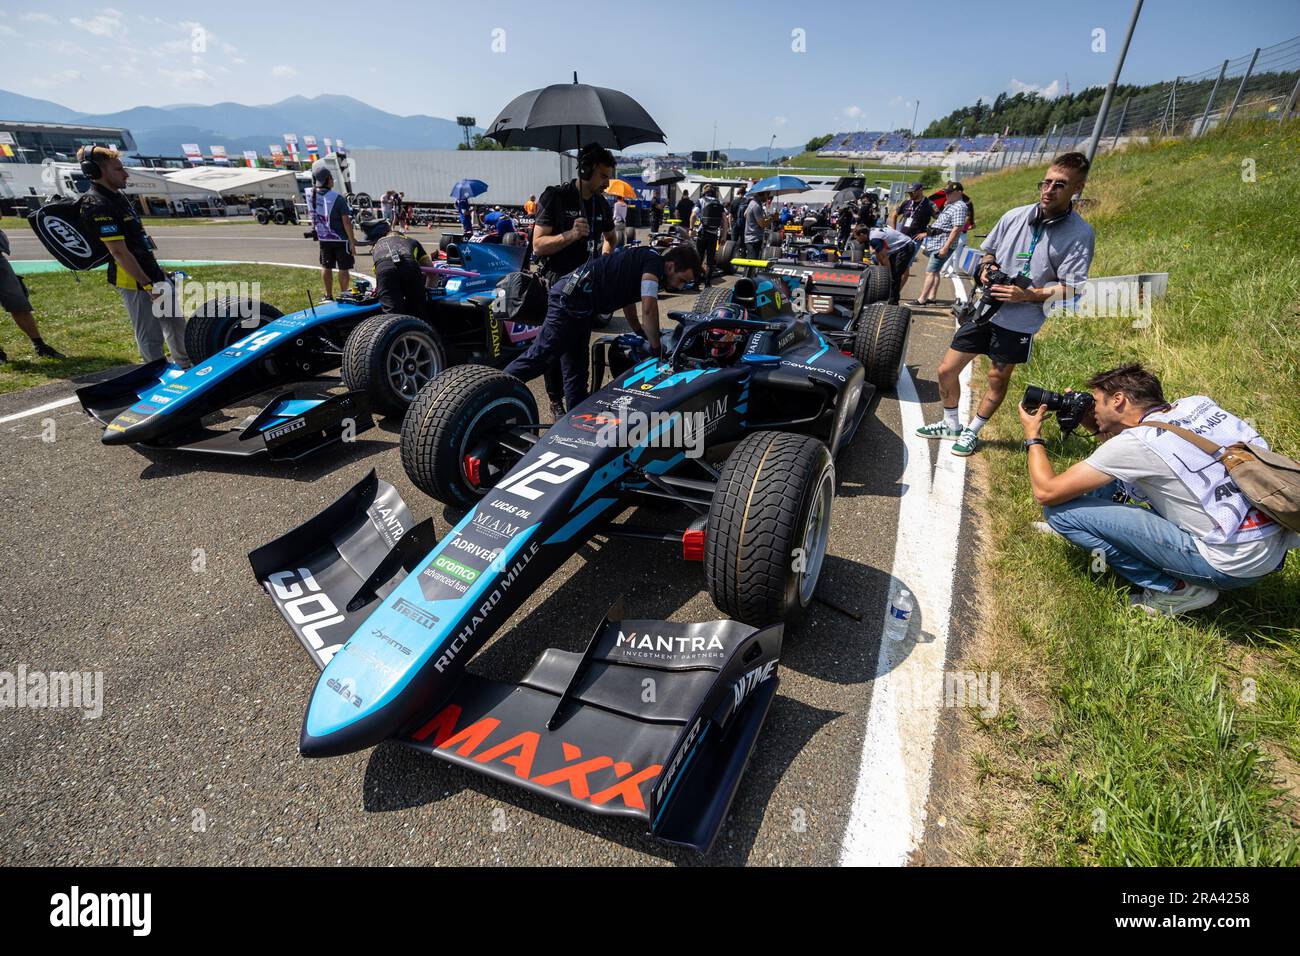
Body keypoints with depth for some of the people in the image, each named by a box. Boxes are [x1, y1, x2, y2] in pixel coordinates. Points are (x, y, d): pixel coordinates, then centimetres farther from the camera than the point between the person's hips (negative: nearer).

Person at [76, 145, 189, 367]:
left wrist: (157, 271, 21)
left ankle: (187, 367, 36)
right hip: (134, 280, -10)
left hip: (152, 272, 10)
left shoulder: (116, 195, 13)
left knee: (175, 323, 20)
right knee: (151, 336, -2)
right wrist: (147, 285, -22)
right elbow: (119, 252, -21)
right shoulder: (98, 206, -17)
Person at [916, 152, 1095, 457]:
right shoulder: (1015, 216, 1)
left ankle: (972, 431, 30)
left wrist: (1026, 295, -22)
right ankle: (950, 425, 28)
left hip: (1019, 321, -3)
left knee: (998, 380, 10)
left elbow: (1073, 289, -12)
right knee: (947, 370, 5)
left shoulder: (1079, 234, -9)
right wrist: (985, 267, -6)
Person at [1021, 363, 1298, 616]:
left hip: (1235, 564, -8)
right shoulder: (1198, 404, 6)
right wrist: (1093, 425, 14)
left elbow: (1046, 492, -12)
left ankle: (1176, 589, -3)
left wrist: (1033, 436, 1)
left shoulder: (1136, 442, -16)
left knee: (1061, 511, -13)